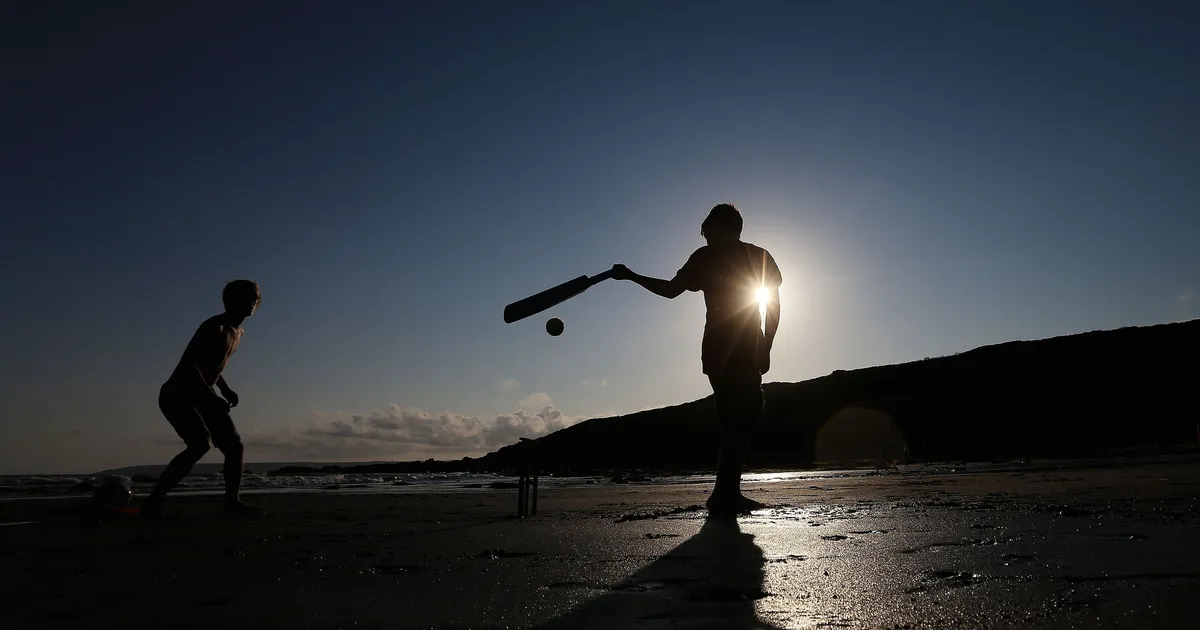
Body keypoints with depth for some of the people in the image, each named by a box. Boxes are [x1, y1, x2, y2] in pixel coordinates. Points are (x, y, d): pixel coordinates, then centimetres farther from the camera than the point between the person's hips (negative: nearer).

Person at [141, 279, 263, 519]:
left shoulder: (237, 333, 11)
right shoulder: (215, 327, -18)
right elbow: (189, 364, -28)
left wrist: (226, 390, 9)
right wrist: (212, 397, -33)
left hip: (201, 398, 9)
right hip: (177, 396, -9)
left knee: (235, 446, 4)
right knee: (201, 444, -27)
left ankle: (232, 502, 14)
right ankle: (153, 501, -19)